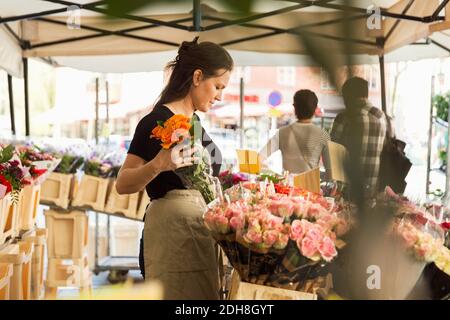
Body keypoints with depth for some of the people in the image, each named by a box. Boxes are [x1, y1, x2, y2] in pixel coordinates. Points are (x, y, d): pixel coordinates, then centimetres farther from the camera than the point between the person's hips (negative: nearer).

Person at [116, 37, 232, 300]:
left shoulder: (194, 120, 14)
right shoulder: (158, 121, -11)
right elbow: (123, 184, -16)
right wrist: (157, 165, -31)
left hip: (203, 226, 8)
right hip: (173, 227, -8)